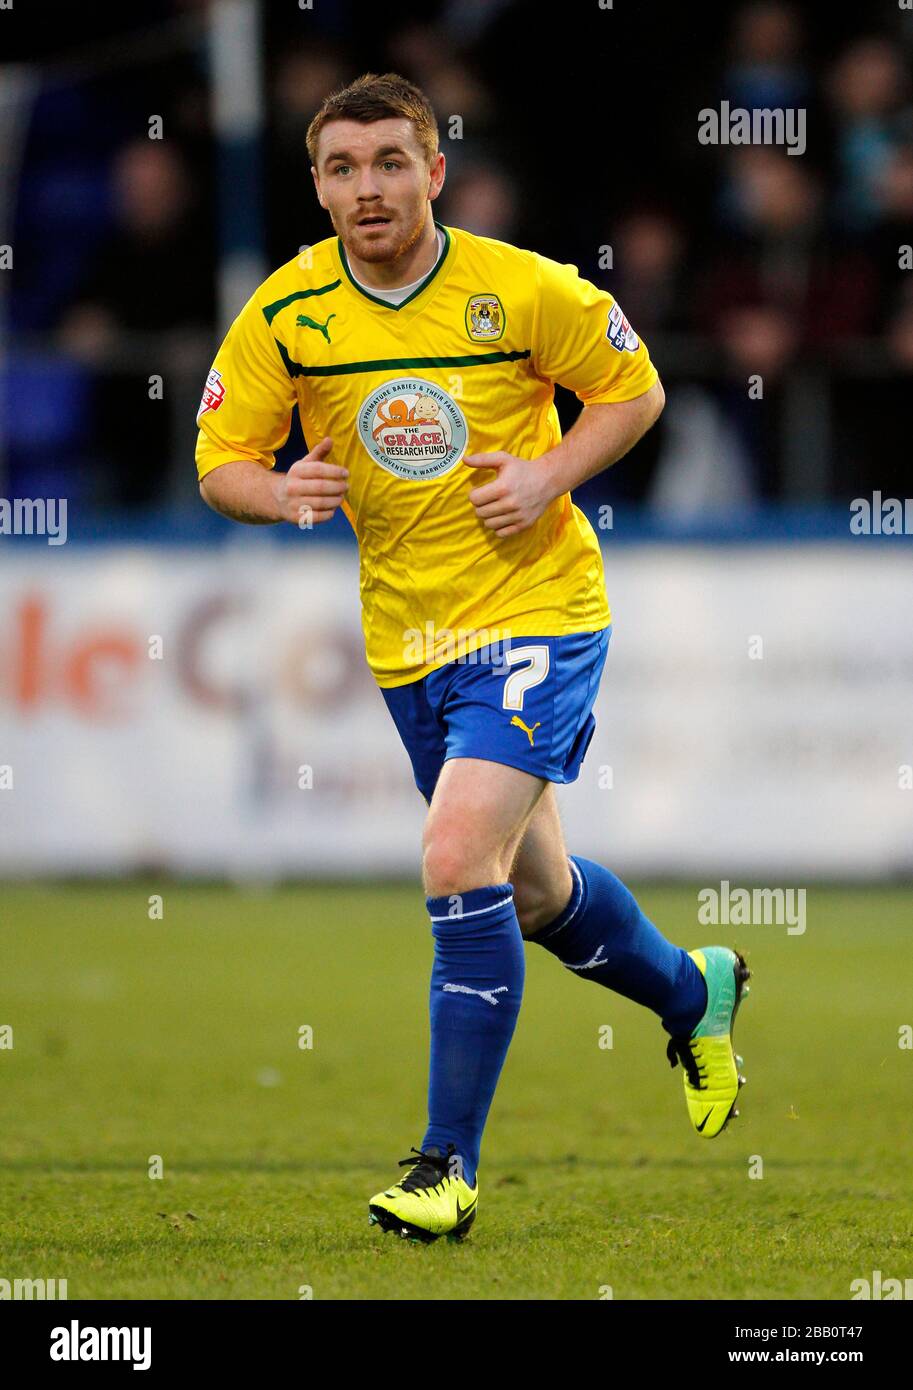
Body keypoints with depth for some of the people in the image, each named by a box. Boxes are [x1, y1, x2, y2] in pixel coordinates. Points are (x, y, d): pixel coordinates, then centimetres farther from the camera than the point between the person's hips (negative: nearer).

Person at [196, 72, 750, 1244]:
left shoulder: (520, 290, -12)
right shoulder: (288, 312, -5)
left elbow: (632, 389, 1)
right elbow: (219, 460, 0)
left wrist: (550, 475, -16)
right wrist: (279, 493, -23)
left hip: (537, 610, -5)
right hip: (408, 639, 5)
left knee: (459, 860, -21)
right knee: (535, 893, 18)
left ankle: (448, 1162, -14)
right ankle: (690, 993, 50)